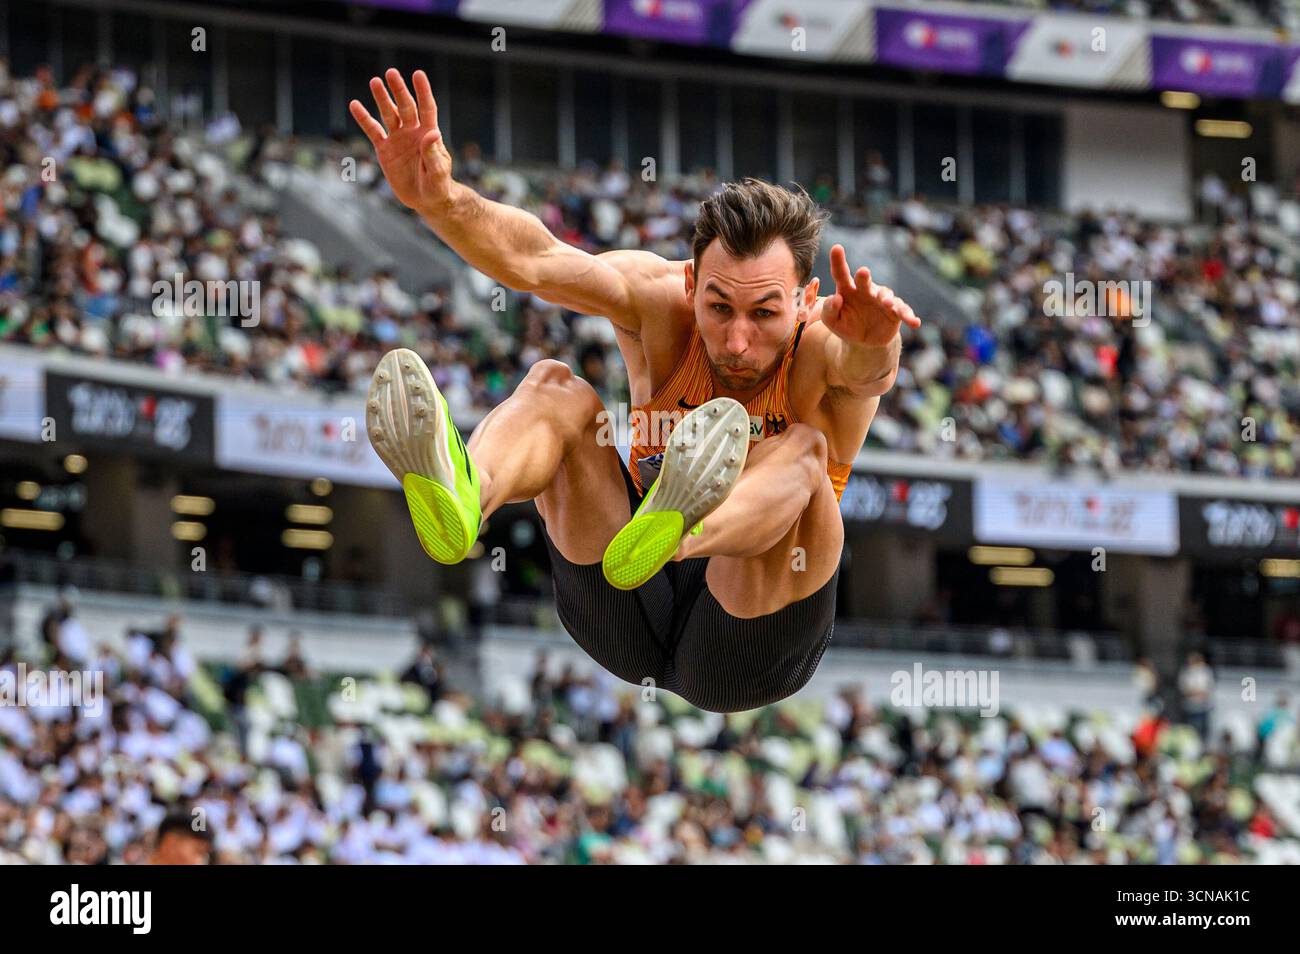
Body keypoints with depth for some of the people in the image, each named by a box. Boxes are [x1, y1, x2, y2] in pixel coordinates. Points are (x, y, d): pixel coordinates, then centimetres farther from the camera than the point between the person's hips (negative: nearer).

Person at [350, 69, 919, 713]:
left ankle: (670, 533, -65)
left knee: (801, 450, -29)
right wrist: (438, 199, -42)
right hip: (628, 620, 3)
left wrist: (871, 346, -63)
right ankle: (462, 497, -53)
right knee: (555, 388, -16)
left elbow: (868, 370, -39)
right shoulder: (661, 302, -5)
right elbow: (535, 262, -23)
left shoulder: (823, 343, -13)